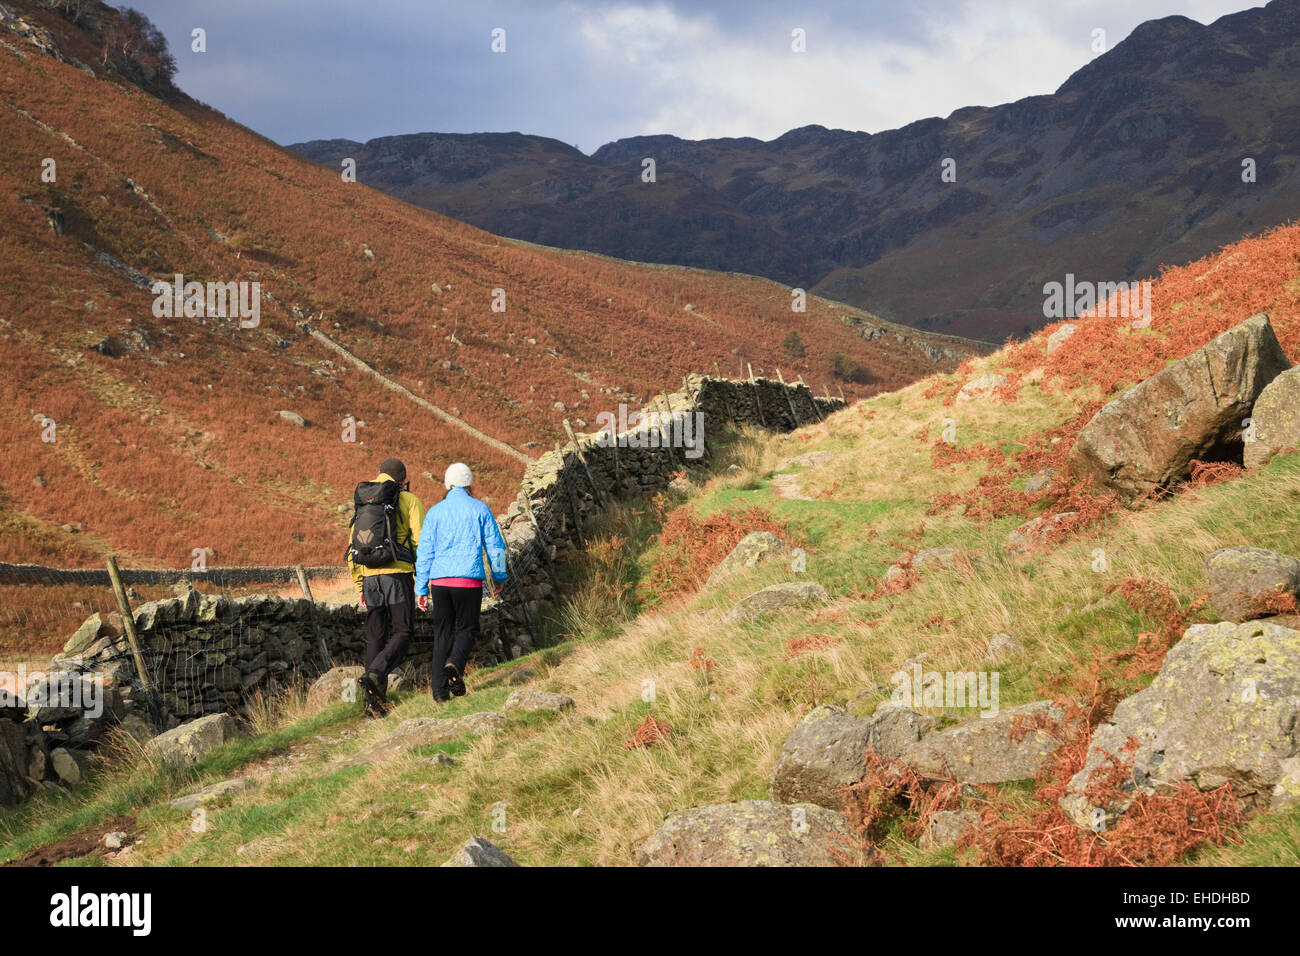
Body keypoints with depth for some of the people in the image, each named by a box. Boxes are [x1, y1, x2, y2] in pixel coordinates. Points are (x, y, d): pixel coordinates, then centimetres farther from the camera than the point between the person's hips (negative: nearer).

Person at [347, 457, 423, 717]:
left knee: (375, 636, 9)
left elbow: (353, 547, 16)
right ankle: (376, 673, -24)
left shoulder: (363, 505, 17)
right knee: (402, 633, 2)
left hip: (370, 577, 5)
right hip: (398, 573, -5)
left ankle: (374, 703, 6)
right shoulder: (409, 501, 2)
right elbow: (420, 540, -6)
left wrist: (358, 584, 19)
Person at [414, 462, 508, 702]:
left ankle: (440, 690, 4)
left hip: (440, 580, 2)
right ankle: (455, 662, -20)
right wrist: (499, 577, 18)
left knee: (442, 632, 9)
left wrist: (421, 589, 9)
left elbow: (424, 551, 6)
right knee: (467, 628, 11)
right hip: (469, 579, -2)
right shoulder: (480, 509, 3)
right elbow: (495, 546, 5)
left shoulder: (435, 512, 7)